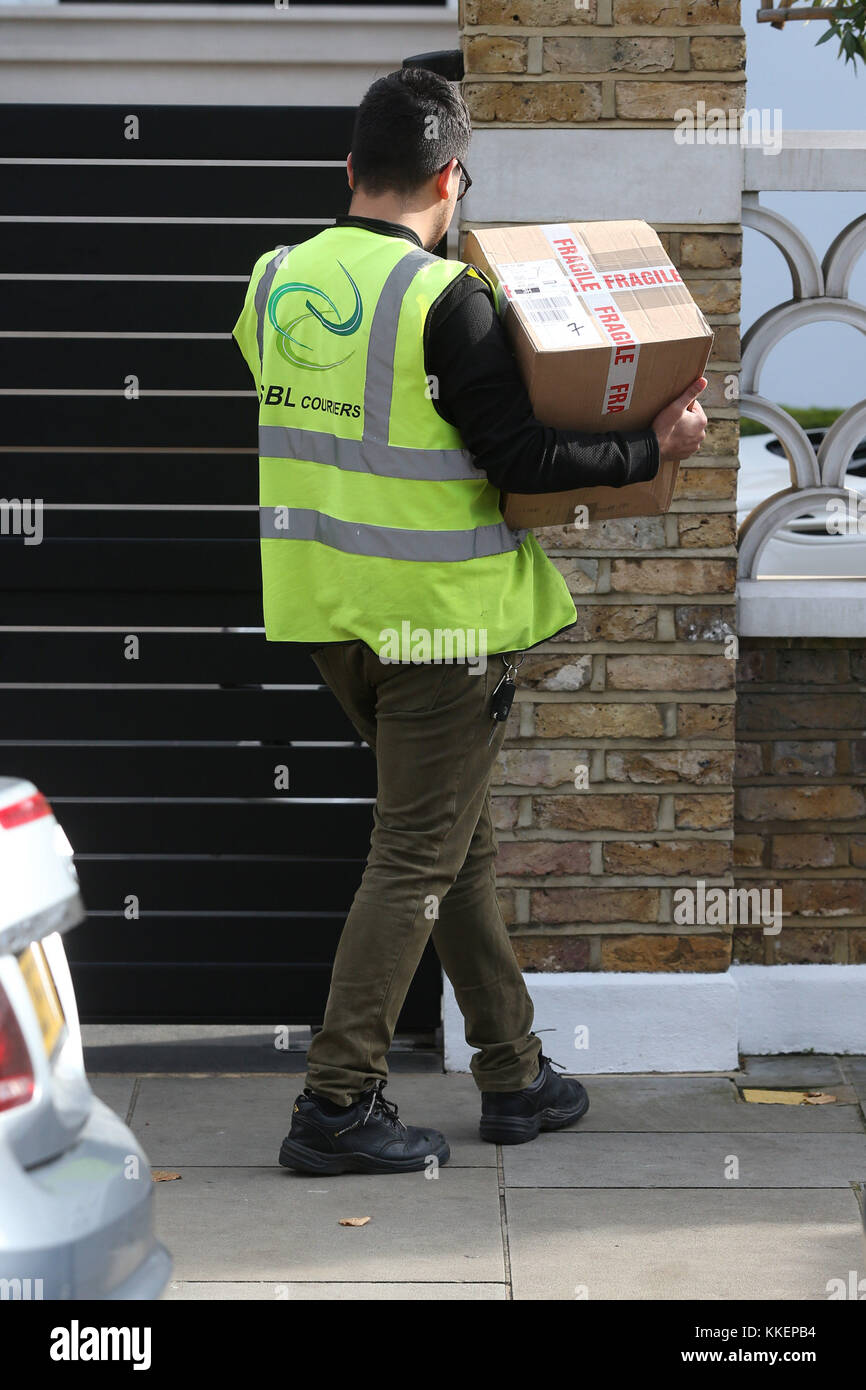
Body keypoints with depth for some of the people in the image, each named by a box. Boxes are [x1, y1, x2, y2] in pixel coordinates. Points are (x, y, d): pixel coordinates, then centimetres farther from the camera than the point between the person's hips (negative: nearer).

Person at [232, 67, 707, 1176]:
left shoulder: (275, 282, 4)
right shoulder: (444, 300, -17)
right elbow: (518, 459, -19)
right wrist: (653, 450, -8)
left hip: (327, 608, 7)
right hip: (438, 619, -7)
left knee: (460, 843, 17)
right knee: (415, 861, 2)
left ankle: (514, 1075, 25)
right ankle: (337, 1105, 3)